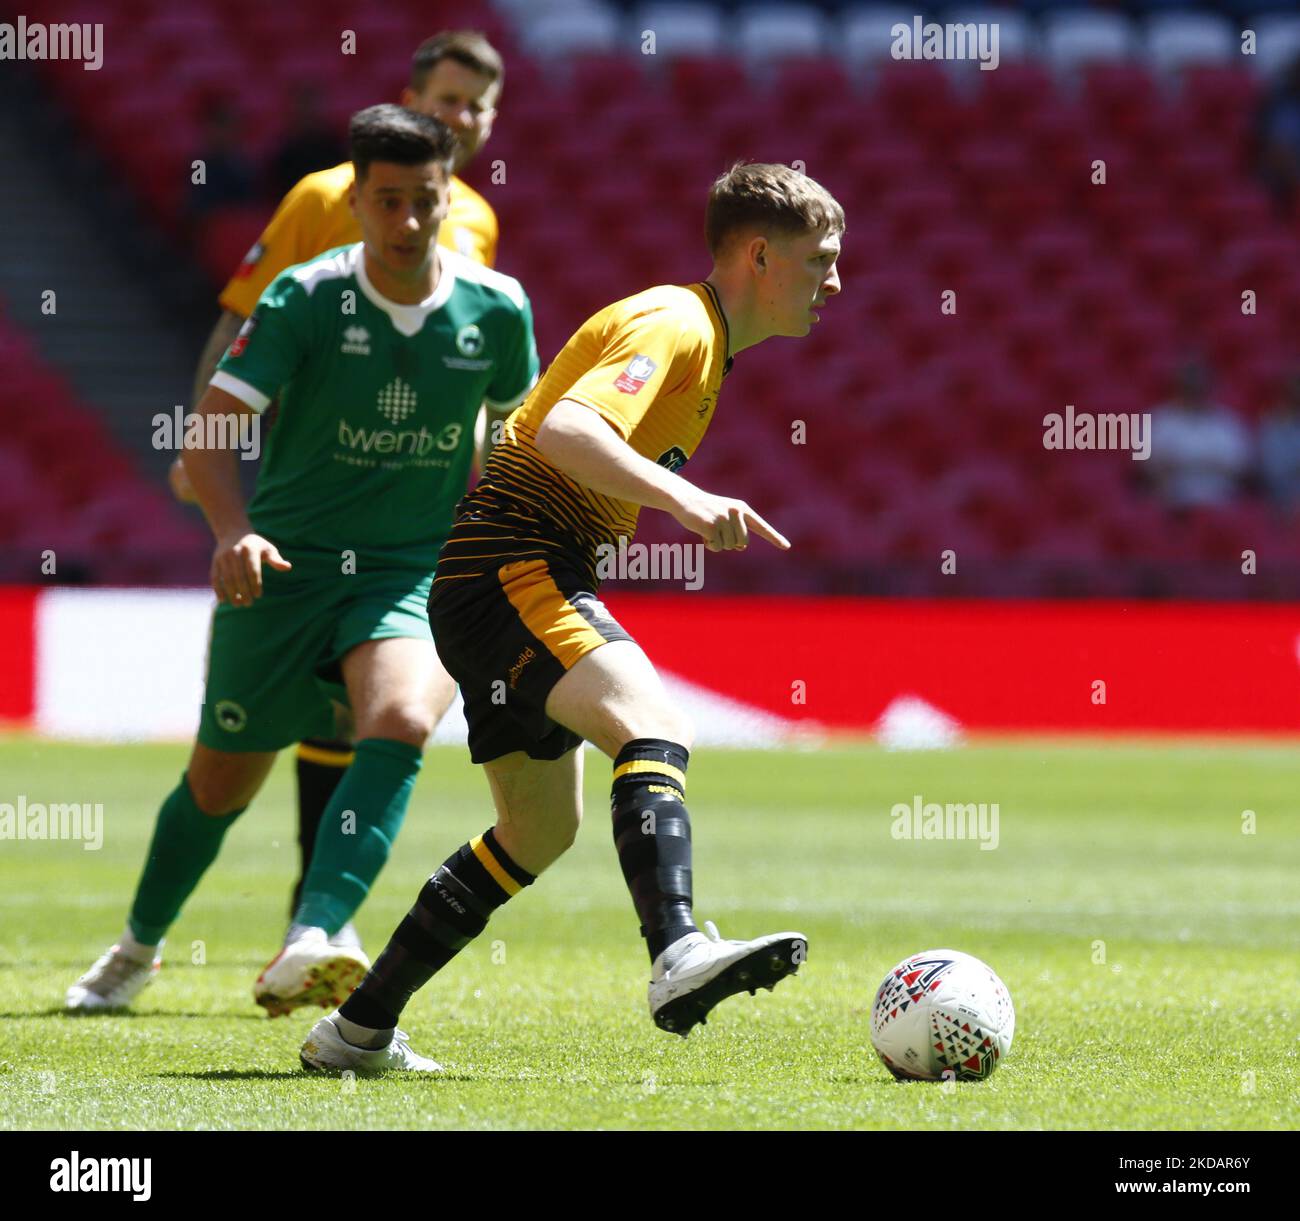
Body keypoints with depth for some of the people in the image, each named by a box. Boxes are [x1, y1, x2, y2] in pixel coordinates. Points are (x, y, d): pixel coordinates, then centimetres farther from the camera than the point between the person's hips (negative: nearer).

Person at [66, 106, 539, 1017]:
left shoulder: (497, 310, -3)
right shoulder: (305, 298, -11)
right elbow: (213, 428, -17)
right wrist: (234, 530, -35)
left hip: (417, 575, 1)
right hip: (287, 569, -1)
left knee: (401, 722, -31)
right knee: (222, 782, 11)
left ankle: (309, 948, -43)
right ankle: (139, 947, 40)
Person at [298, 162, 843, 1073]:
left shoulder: (700, 340, 21)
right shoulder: (672, 325, -12)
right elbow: (567, 429, -30)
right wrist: (683, 498, -39)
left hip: (497, 582, 11)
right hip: (513, 574, -11)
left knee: (542, 828, 17)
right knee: (653, 730, -30)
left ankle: (360, 1031, 22)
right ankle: (680, 956, -52)